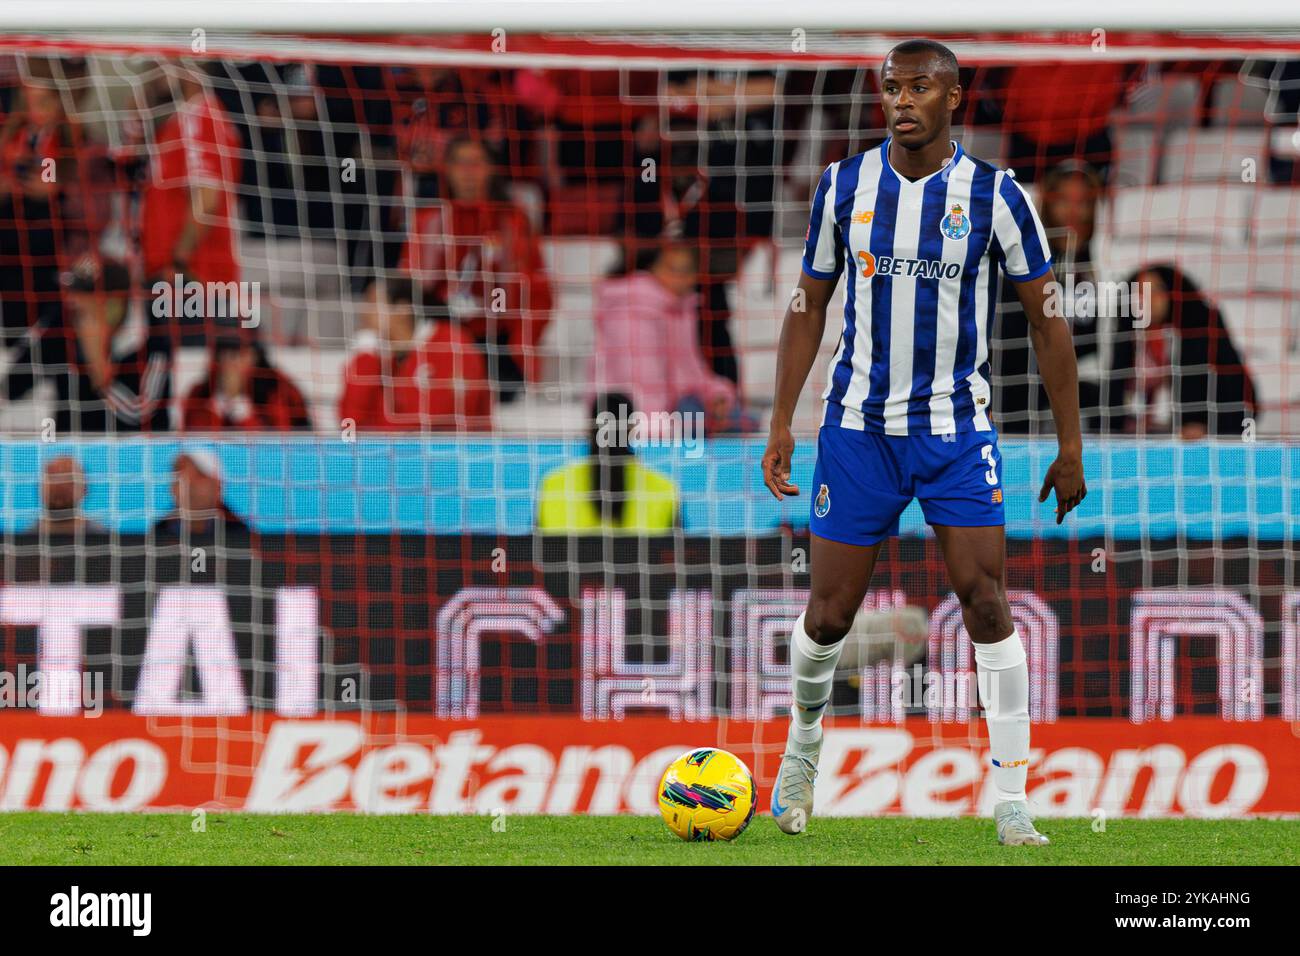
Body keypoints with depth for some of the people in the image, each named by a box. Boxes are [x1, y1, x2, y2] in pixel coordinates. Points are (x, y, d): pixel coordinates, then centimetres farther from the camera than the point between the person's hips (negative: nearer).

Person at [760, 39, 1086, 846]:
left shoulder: (995, 196, -5)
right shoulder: (844, 185, 1)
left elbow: (1046, 317, 1)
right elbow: (810, 305, 9)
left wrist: (1070, 446, 0)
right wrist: (781, 424, 3)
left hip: (957, 430, -2)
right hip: (858, 429, 2)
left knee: (987, 601, -13)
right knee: (830, 614, 3)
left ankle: (1013, 801, -9)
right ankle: (804, 743, 32)